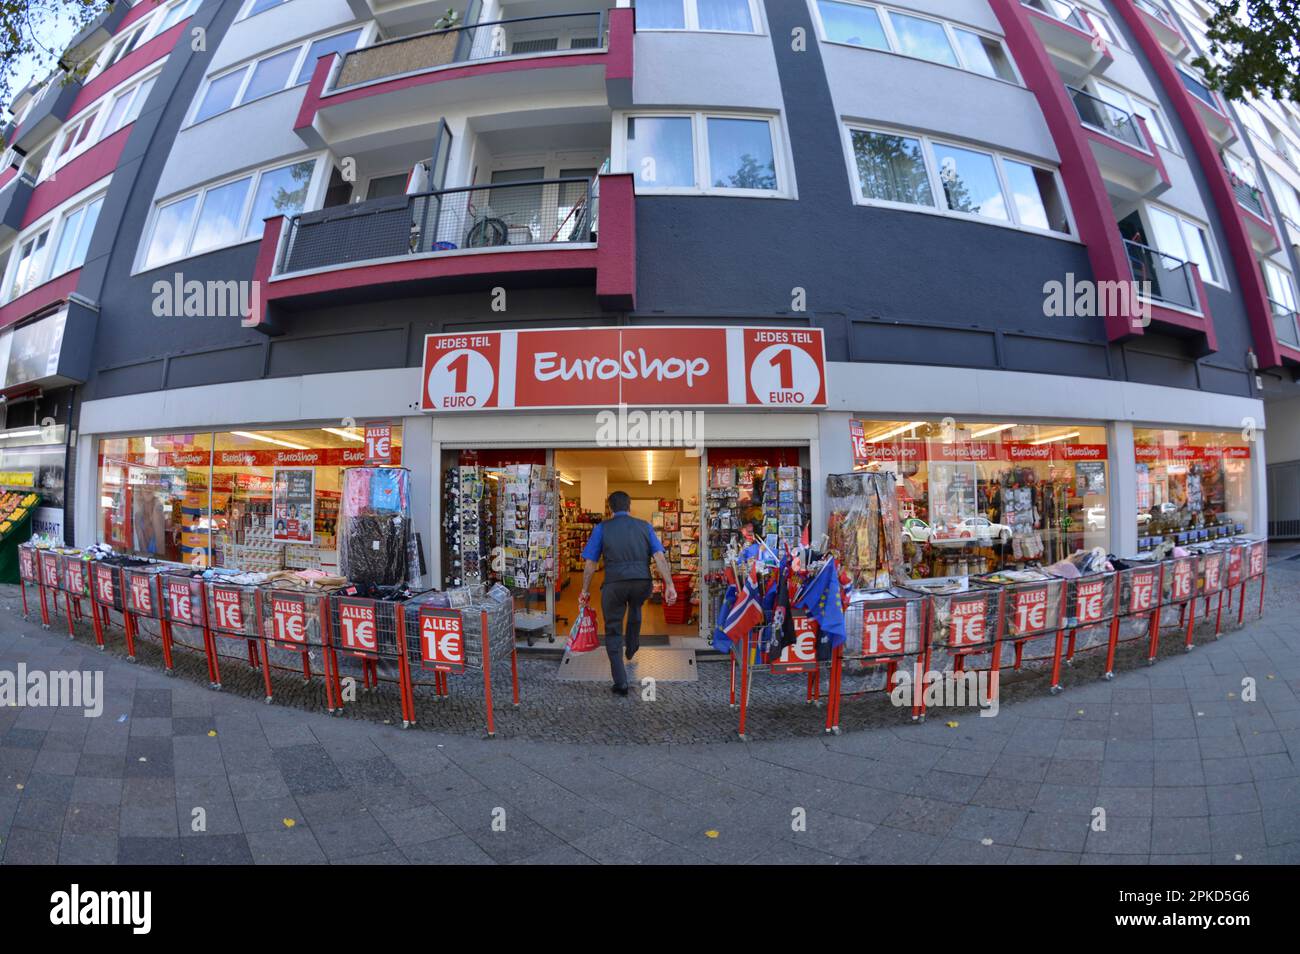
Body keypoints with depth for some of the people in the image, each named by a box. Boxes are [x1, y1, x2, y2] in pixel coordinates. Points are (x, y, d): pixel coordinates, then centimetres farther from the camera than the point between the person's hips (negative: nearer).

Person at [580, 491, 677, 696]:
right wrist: (669, 585, -2)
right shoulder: (644, 526, 11)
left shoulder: (602, 528, 7)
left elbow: (590, 563, 4)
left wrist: (585, 590, 13)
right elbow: (659, 557, 0)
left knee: (613, 631, 12)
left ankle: (621, 683, 8)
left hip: (614, 584, -3)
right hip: (643, 583, 3)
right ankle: (632, 648, 52)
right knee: (635, 608, 36)